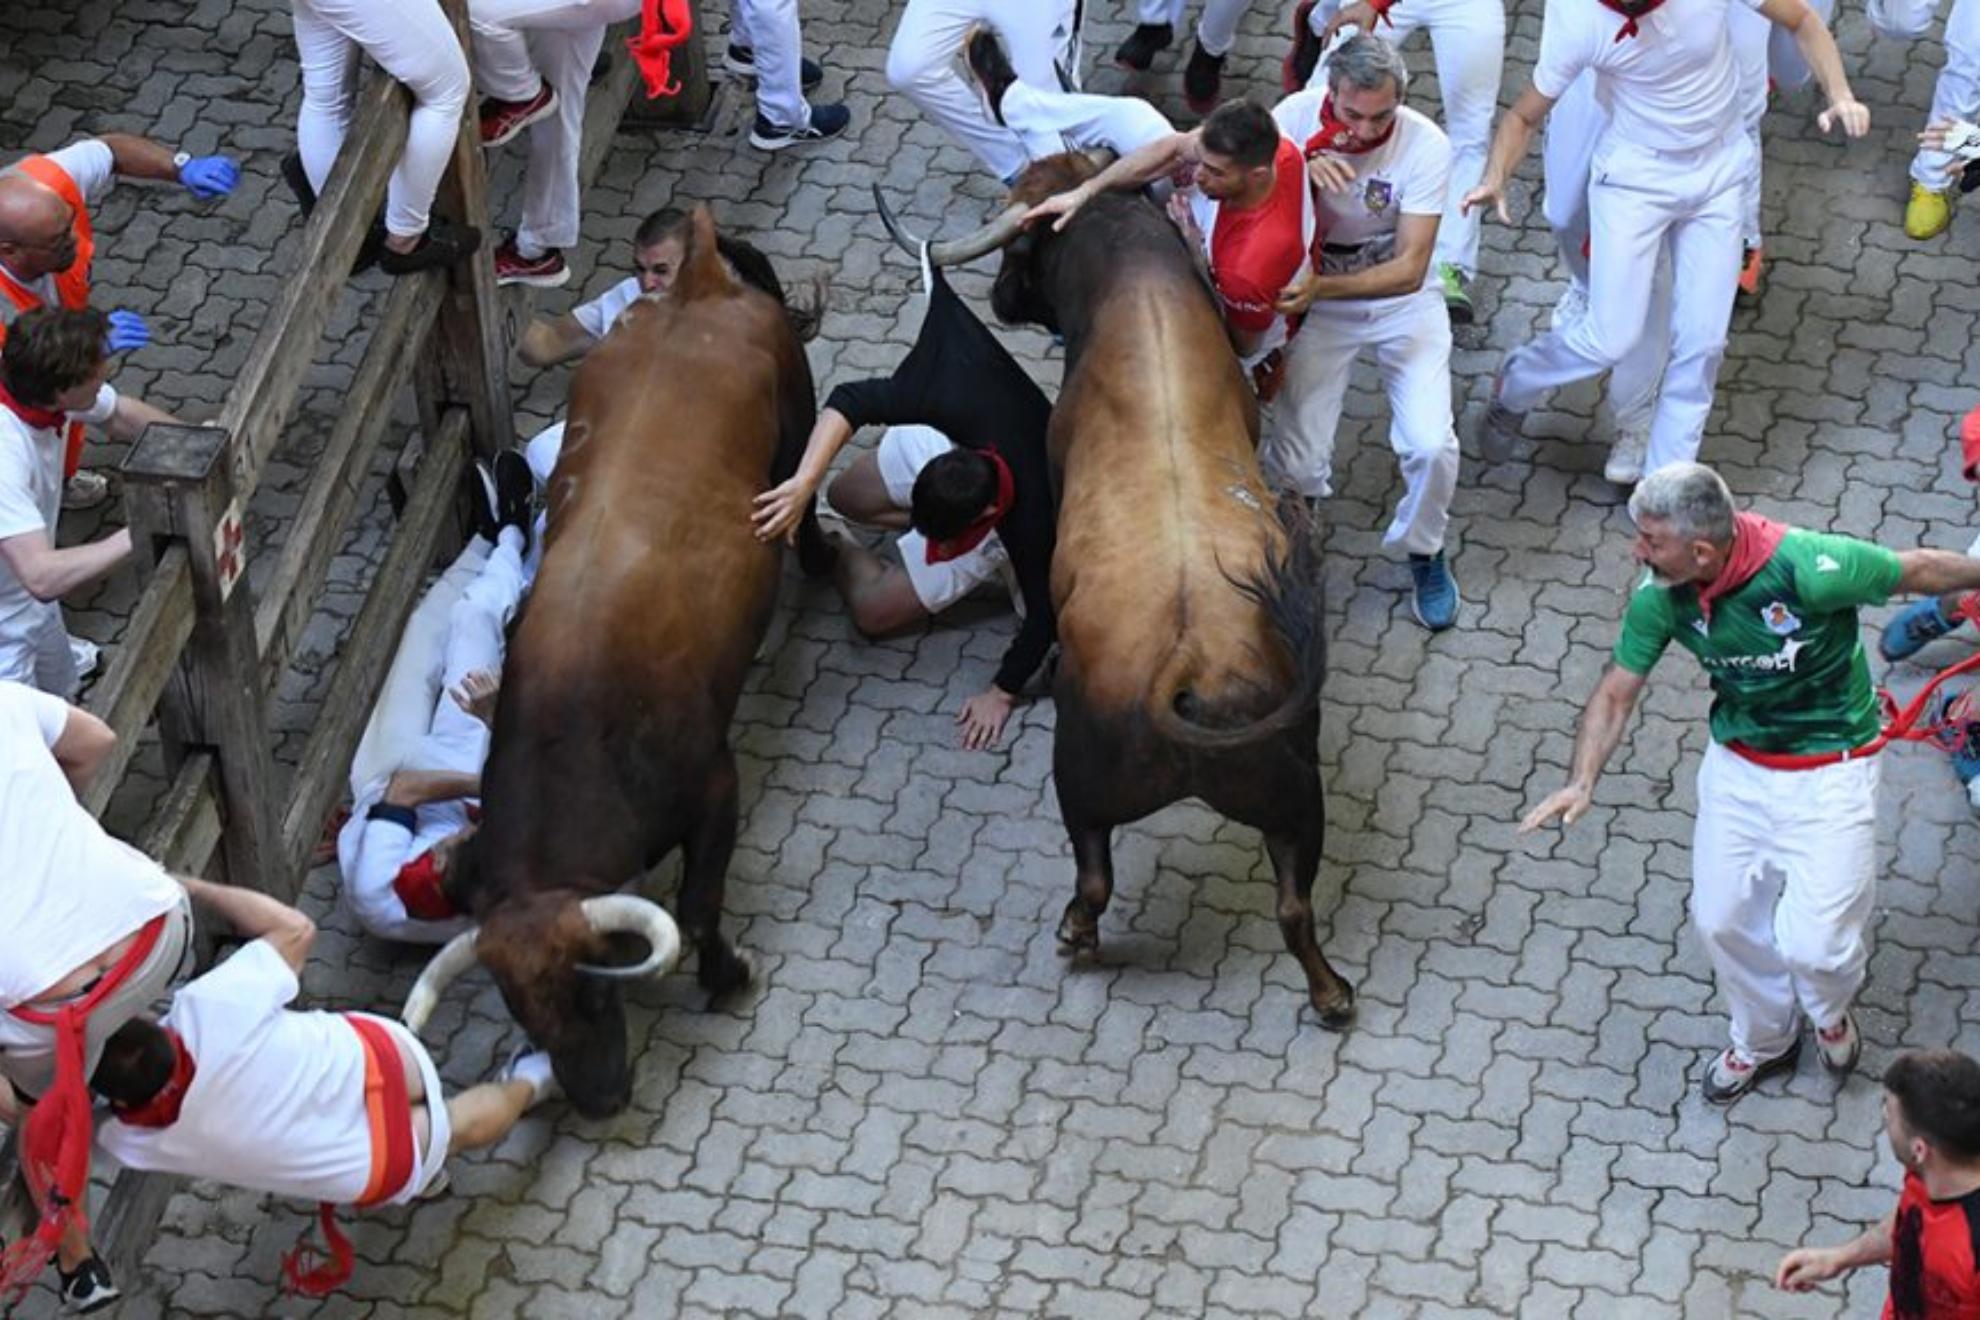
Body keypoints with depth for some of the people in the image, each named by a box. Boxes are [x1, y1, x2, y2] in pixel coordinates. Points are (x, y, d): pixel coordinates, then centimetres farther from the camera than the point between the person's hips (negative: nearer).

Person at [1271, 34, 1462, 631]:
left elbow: (1410, 268, -25)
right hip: (1318, 299, 1)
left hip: (1402, 301, -1)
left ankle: (1424, 551, 16)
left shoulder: (1425, 145, -24)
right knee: (1296, 463, -10)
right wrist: (1301, 168, -37)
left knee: (1431, 445, -17)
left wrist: (1320, 287, -39)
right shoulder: (1297, 116, -18)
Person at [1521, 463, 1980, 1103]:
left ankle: (1831, 1009, 32)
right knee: (1723, 918, 13)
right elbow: (1617, 692, -5)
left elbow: (1918, 570, -16)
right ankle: (1764, 1039, 43)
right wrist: (1582, 782, -20)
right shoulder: (1660, 596, -16)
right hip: (1737, 762, 5)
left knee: (1813, 945, -7)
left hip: (1828, 770, -5)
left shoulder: (1807, 567, -33)